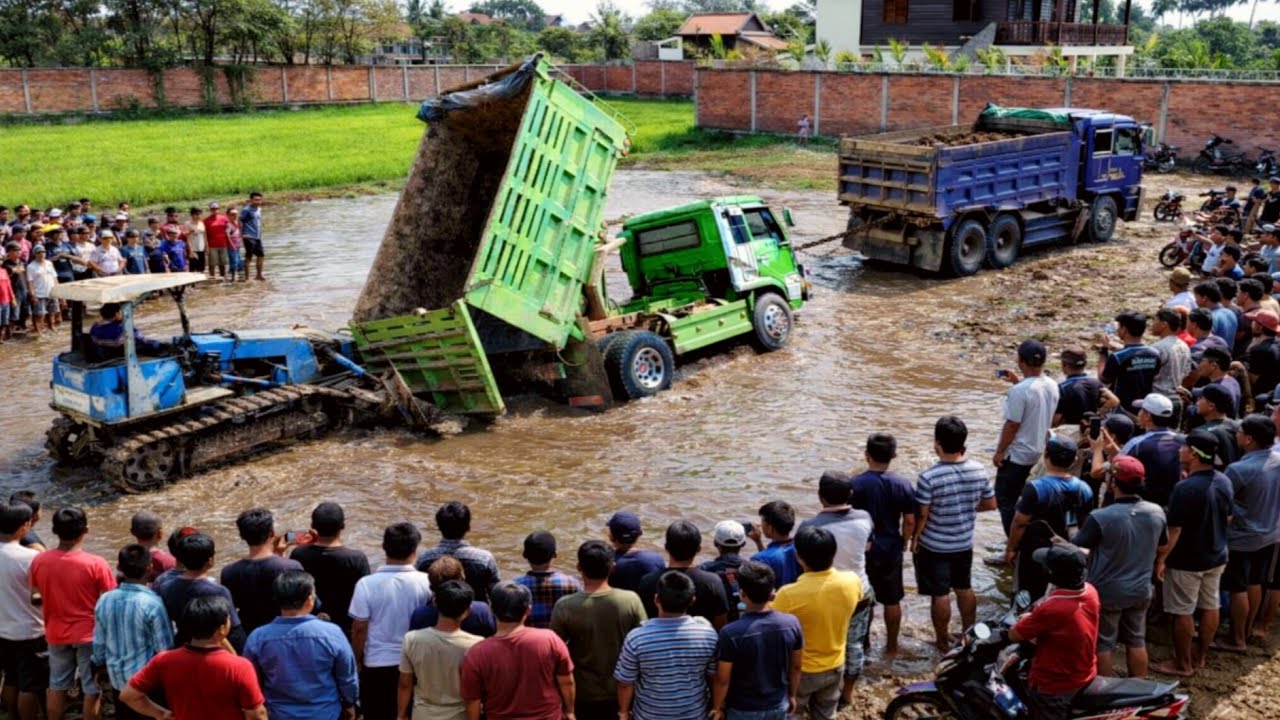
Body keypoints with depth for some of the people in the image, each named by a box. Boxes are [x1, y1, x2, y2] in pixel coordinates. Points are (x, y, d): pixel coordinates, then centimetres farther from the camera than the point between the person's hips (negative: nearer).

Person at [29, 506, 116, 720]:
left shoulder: (39, 561, -9)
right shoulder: (96, 564, -21)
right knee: (92, 690, 8)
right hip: (90, 635, -4)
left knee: (57, 687, 19)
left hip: (56, 634, 4)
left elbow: (36, 596, 4)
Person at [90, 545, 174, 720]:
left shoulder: (105, 600, -6)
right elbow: (164, 648, -16)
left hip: (117, 677, 5)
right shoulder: (152, 604, -22)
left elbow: (99, 642, 6)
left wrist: (100, 668, 23)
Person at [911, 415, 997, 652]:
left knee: (940, 594, 10)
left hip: (934, 546, -5)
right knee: (965, 589, 23)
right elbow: (990, 504, 1)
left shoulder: (929, 477, -26)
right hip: (964, 543, 5)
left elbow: (922, 515, -18)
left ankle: (942, 641, 25)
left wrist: (914, 539, -1)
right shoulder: (979, 470, -11)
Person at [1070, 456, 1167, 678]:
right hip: (1141, 590, 5)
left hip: (1107, 592, -5)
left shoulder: (1100, 517, -27)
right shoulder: (1157, 512, -9)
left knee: (1104, 644, 11)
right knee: (1137, 641, 20)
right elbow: (1163, 546, 9)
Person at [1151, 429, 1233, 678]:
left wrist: (1161, 558, -13)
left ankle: (1183, 664, 15)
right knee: (1210, 606, 17)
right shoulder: (1224, 481, -3)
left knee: (1182, 612, 5)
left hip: (1187, 561, -8)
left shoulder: (1185, 488, -27)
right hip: (1217, 556, 8)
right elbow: (1228, 518, 10)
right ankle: (1200, 656, 31)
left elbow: (1174, 530, -22)